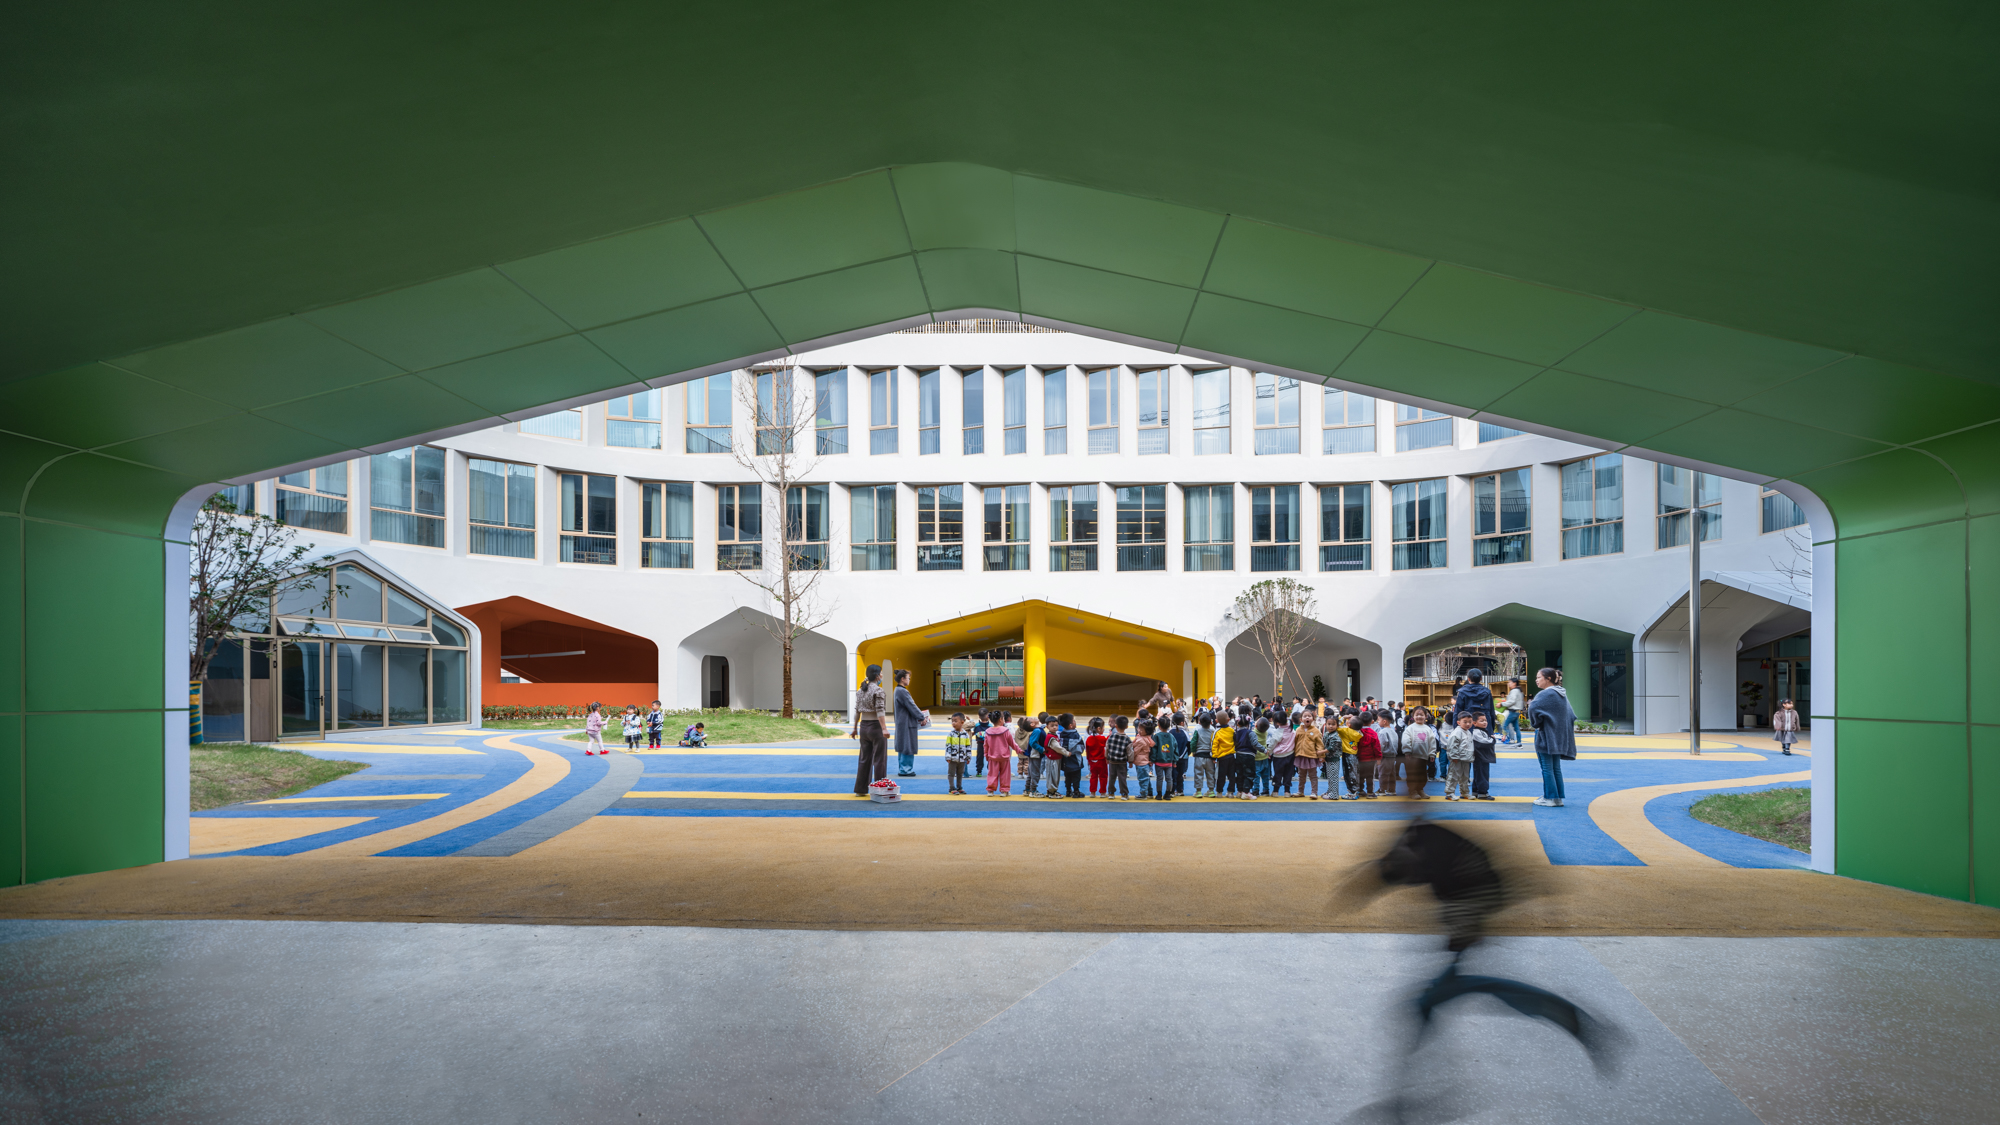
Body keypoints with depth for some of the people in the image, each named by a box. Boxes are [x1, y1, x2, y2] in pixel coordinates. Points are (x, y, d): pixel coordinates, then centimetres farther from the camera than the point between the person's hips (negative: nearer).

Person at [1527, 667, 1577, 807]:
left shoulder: (1546, 694, -16)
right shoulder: (1561, 694, 11)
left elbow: (1533, 708, -31)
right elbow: (1570, 715, 17)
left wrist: (1530, 703, -10)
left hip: (1546, 736, -9)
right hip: (1558, 736, 9)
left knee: (1547, 768, -2)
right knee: (1556, 768, 12)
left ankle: (1551, 797, 1)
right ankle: (1558, 797, 14)